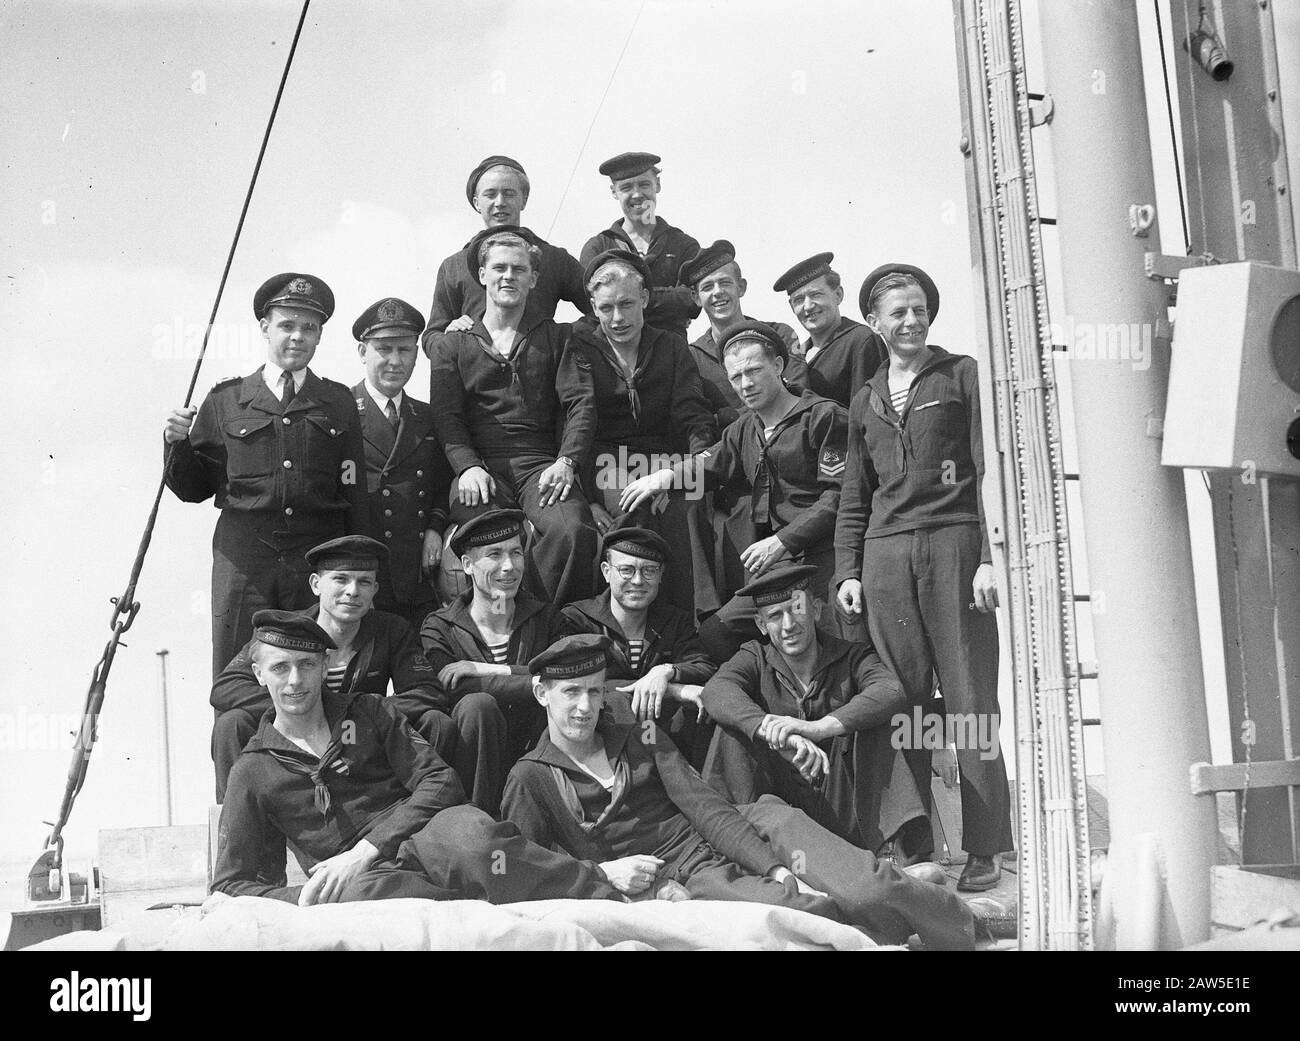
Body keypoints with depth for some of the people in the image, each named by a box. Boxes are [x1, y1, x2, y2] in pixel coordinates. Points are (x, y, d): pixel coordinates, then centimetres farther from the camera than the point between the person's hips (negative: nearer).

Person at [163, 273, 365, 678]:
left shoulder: (339, 404, 12)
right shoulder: (224, 401, 10)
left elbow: (354, 496, 10)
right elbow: (193, 489, 13)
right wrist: (177, 442, -6)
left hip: (319, 564, 0)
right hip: (242, 559, 0)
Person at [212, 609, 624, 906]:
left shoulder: (368, 712, 17)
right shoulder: (252, 773, 15)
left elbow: (440, 782, 5)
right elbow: (230, 882, 14)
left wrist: (367, 849, -9)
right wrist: (303, 897, -8)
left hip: (426, 840, 1)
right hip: (360, 878, -1)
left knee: (471, 835, -37)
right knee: (361, 891, -40)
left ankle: (622, 913, -42)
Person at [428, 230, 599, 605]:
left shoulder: (557, 338, 20)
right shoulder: (453, 345, 21)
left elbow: (582, 403, 7)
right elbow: (446, 416, 7)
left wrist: (567, 462, -12)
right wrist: (468, 466, -13)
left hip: (540, 465, 0)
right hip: (478, 466, 0)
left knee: (575, 531, -33)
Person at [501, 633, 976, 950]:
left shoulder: (641, 737, 16)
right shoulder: (531, 779, 6)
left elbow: (705, 807, 4)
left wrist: (774, 867, -10)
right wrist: (599, 873, -16)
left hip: (724, 843, 4)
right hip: (679, 879, -4)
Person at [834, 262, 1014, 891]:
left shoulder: (961, 375, 8)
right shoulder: (866, 402, 21)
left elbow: (989, 469, 1)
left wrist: (989, 557, -8)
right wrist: (847, 570, 12)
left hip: (953, 543, -4)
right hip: (886, 554, 4)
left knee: (969, 700, -4)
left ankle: (984, 849, 2)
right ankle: (913, 849, 6)